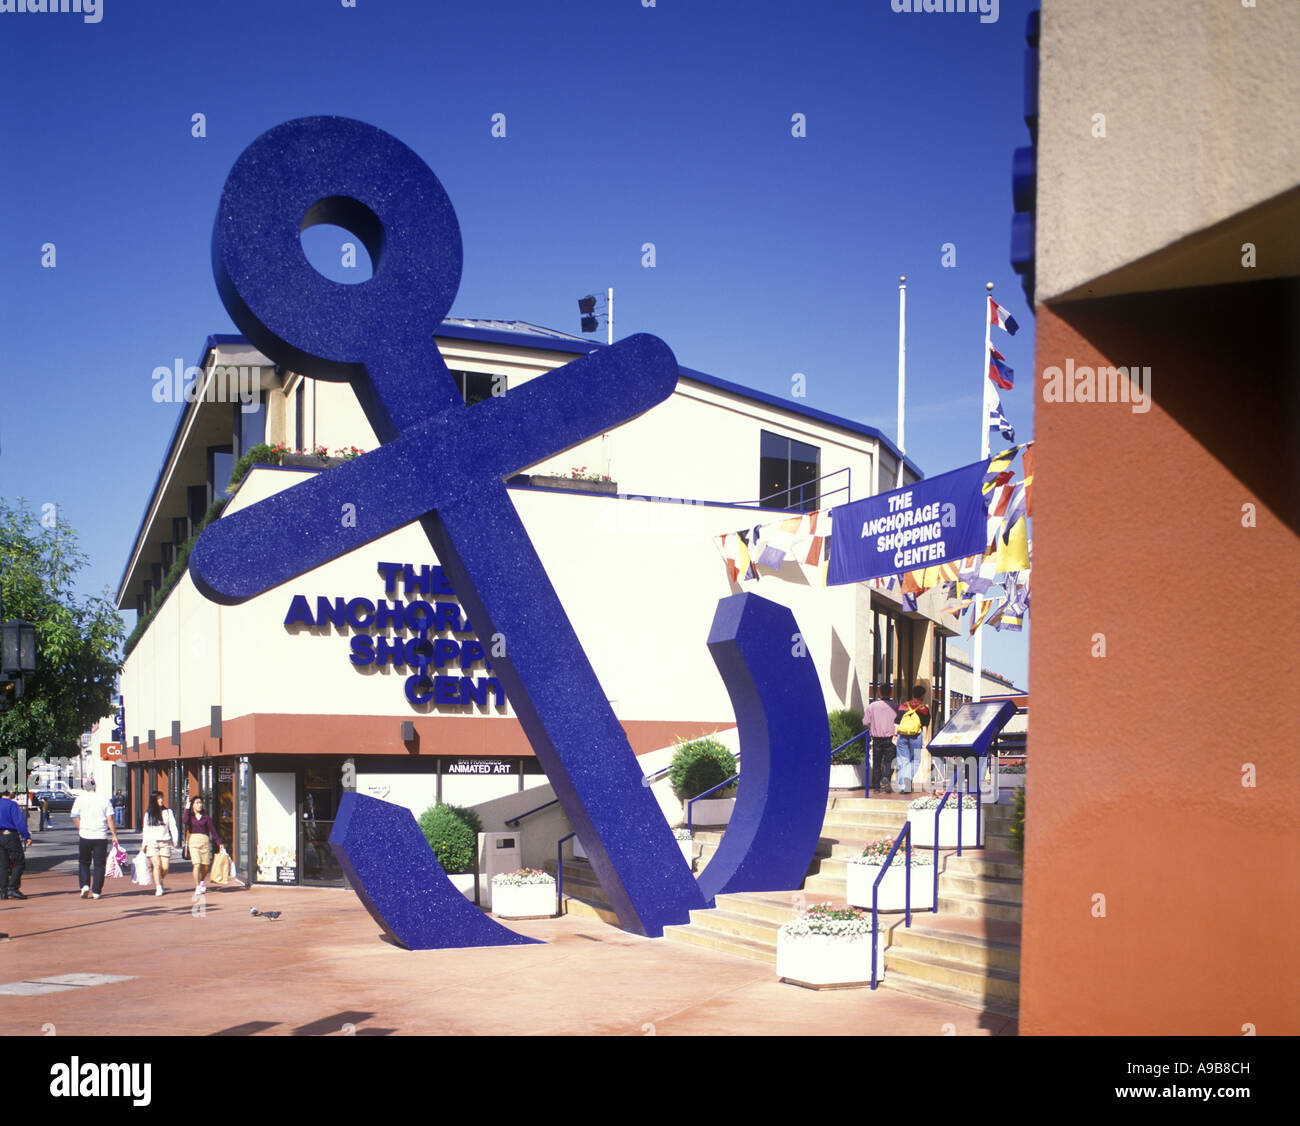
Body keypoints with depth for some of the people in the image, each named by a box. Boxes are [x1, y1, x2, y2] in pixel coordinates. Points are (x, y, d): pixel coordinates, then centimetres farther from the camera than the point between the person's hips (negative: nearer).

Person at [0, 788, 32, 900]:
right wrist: (27, 836, -16)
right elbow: (20, 822, -16)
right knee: (19, 862, -1)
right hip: (10, 835, -7)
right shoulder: (12, 805, -9)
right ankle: (13, 888, -10)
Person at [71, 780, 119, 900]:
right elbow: (110, 819, -1)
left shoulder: (80, 799, -1)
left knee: (83, 863, 15)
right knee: (99, 865, 6)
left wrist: (80, 830, 12)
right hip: (101, 836, 1)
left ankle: (85, 885, -3)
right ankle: (96, 892, 4)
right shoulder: (104, 800, 1)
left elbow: (75, 816, -1)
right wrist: (114, 835, 2)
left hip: (85, 836, -1)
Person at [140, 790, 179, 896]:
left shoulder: (167, 812, 10)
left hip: (165, 841, 0)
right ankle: (158, 888, -12)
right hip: (152, 841, 0)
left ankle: (159, 882, 22)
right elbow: (146, 829, 13)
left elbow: (172, 826, 5)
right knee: (157, 865, -14)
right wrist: (144, 844, 7)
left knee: (165, 867, -6)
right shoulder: (148, 814, 11)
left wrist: (175, 839, -8)